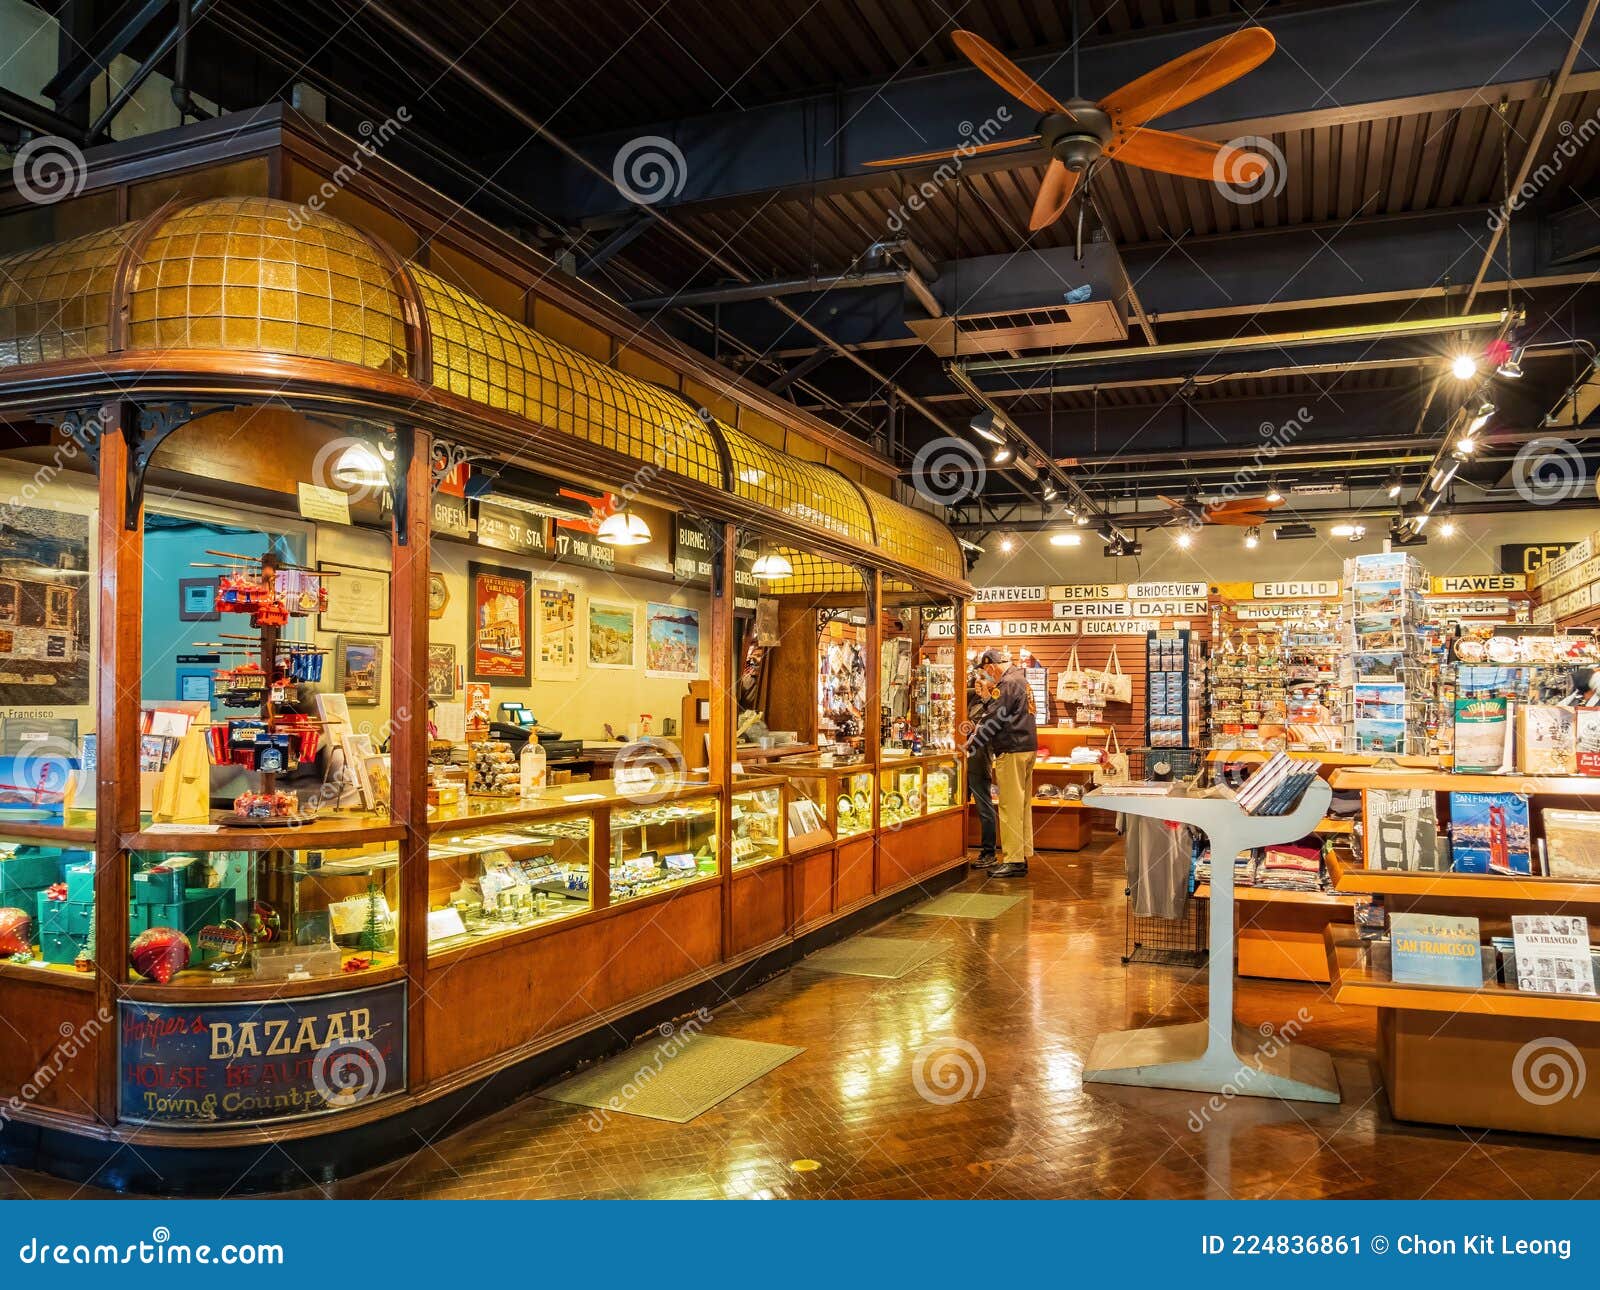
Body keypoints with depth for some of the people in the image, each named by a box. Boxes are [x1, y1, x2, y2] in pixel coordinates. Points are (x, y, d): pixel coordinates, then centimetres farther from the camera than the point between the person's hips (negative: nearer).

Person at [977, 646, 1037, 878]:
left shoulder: (1009, 683, -14)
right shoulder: (1021, 680, 17)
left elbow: (994, 718, -16)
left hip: (1012, 750, -10)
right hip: (1028, 746, 10)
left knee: (1010, 806, -7)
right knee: (1023, 803, 13)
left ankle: (1013, 860, -5)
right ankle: (1023, 855, 18)